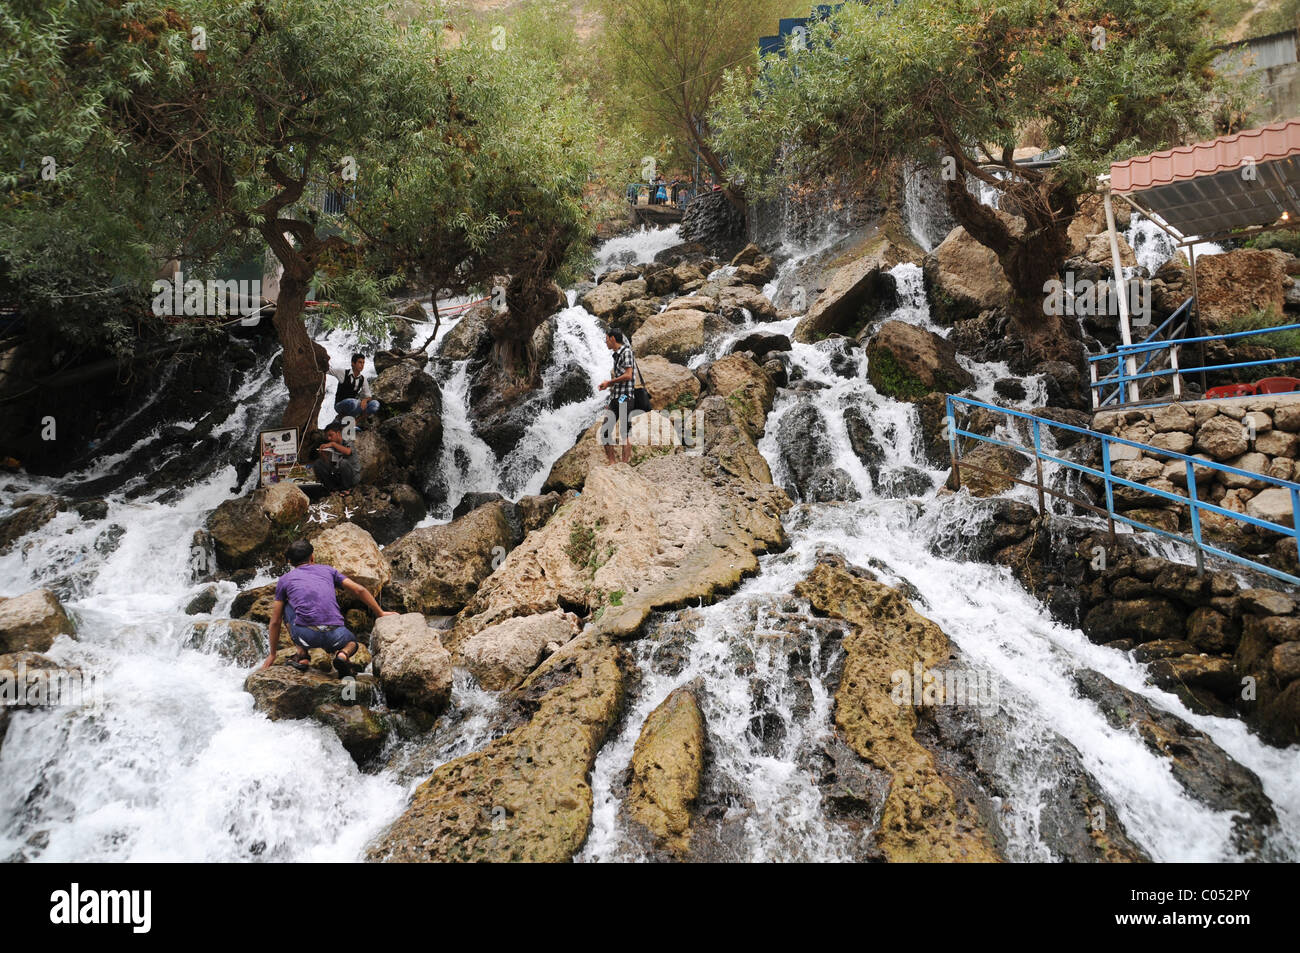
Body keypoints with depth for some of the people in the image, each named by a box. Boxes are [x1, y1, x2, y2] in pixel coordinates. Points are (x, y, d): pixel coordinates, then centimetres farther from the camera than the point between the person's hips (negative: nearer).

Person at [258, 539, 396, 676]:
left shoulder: (284, 580, 21)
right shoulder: (328, 570, 23)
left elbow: (275, 621, 24)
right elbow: (360, 590, 18)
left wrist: (272, 654, 35)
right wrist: (380, 614, 28)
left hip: (305, 635, -1)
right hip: (334, 636, 1)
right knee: (351, 642, 36)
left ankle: (303, 656, 18)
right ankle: (343, 654, -3)